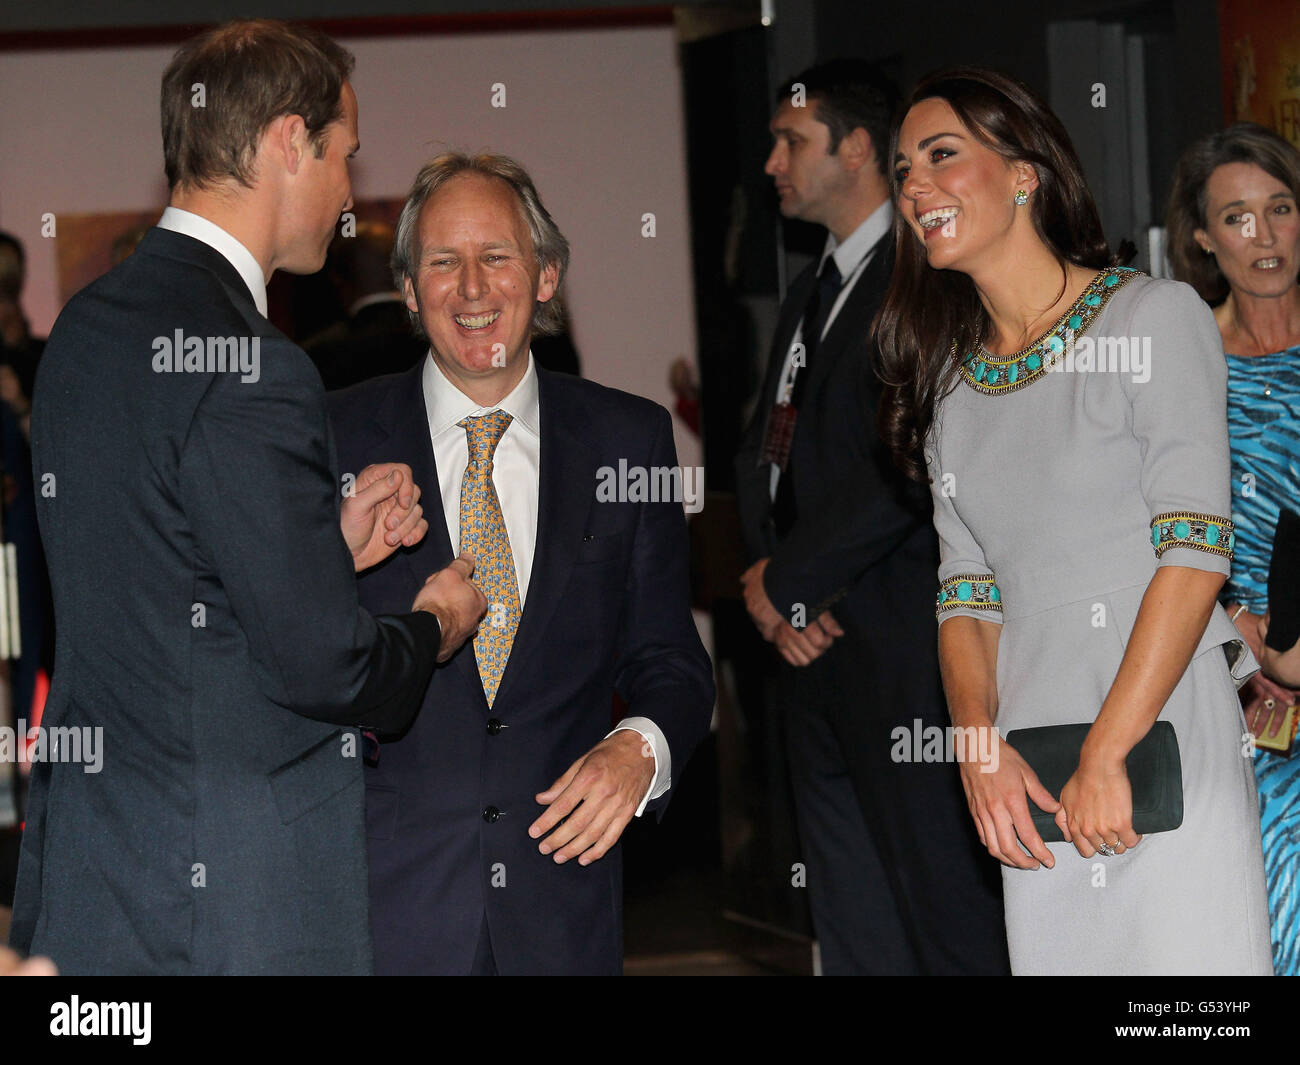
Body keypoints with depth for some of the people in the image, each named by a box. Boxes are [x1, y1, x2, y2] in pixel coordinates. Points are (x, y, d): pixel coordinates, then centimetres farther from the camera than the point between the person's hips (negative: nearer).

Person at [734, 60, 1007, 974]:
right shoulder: (811, 294, 20)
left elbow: (902, 470, -18)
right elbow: (765, 450, 18)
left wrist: (789, 582, -9)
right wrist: (776, 577, 0)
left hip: (900, 652, -9)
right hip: (814, 640, 9)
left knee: (943, 905, -7)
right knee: (850, 921, 11)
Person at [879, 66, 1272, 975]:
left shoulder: (1157, 316, -4)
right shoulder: (949, 380, 14)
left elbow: (1197, 547, -11)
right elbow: (967, 587, 10)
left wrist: (1107, 752, -17)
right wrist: (979, 746, -8)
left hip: (1163, 732, -5)